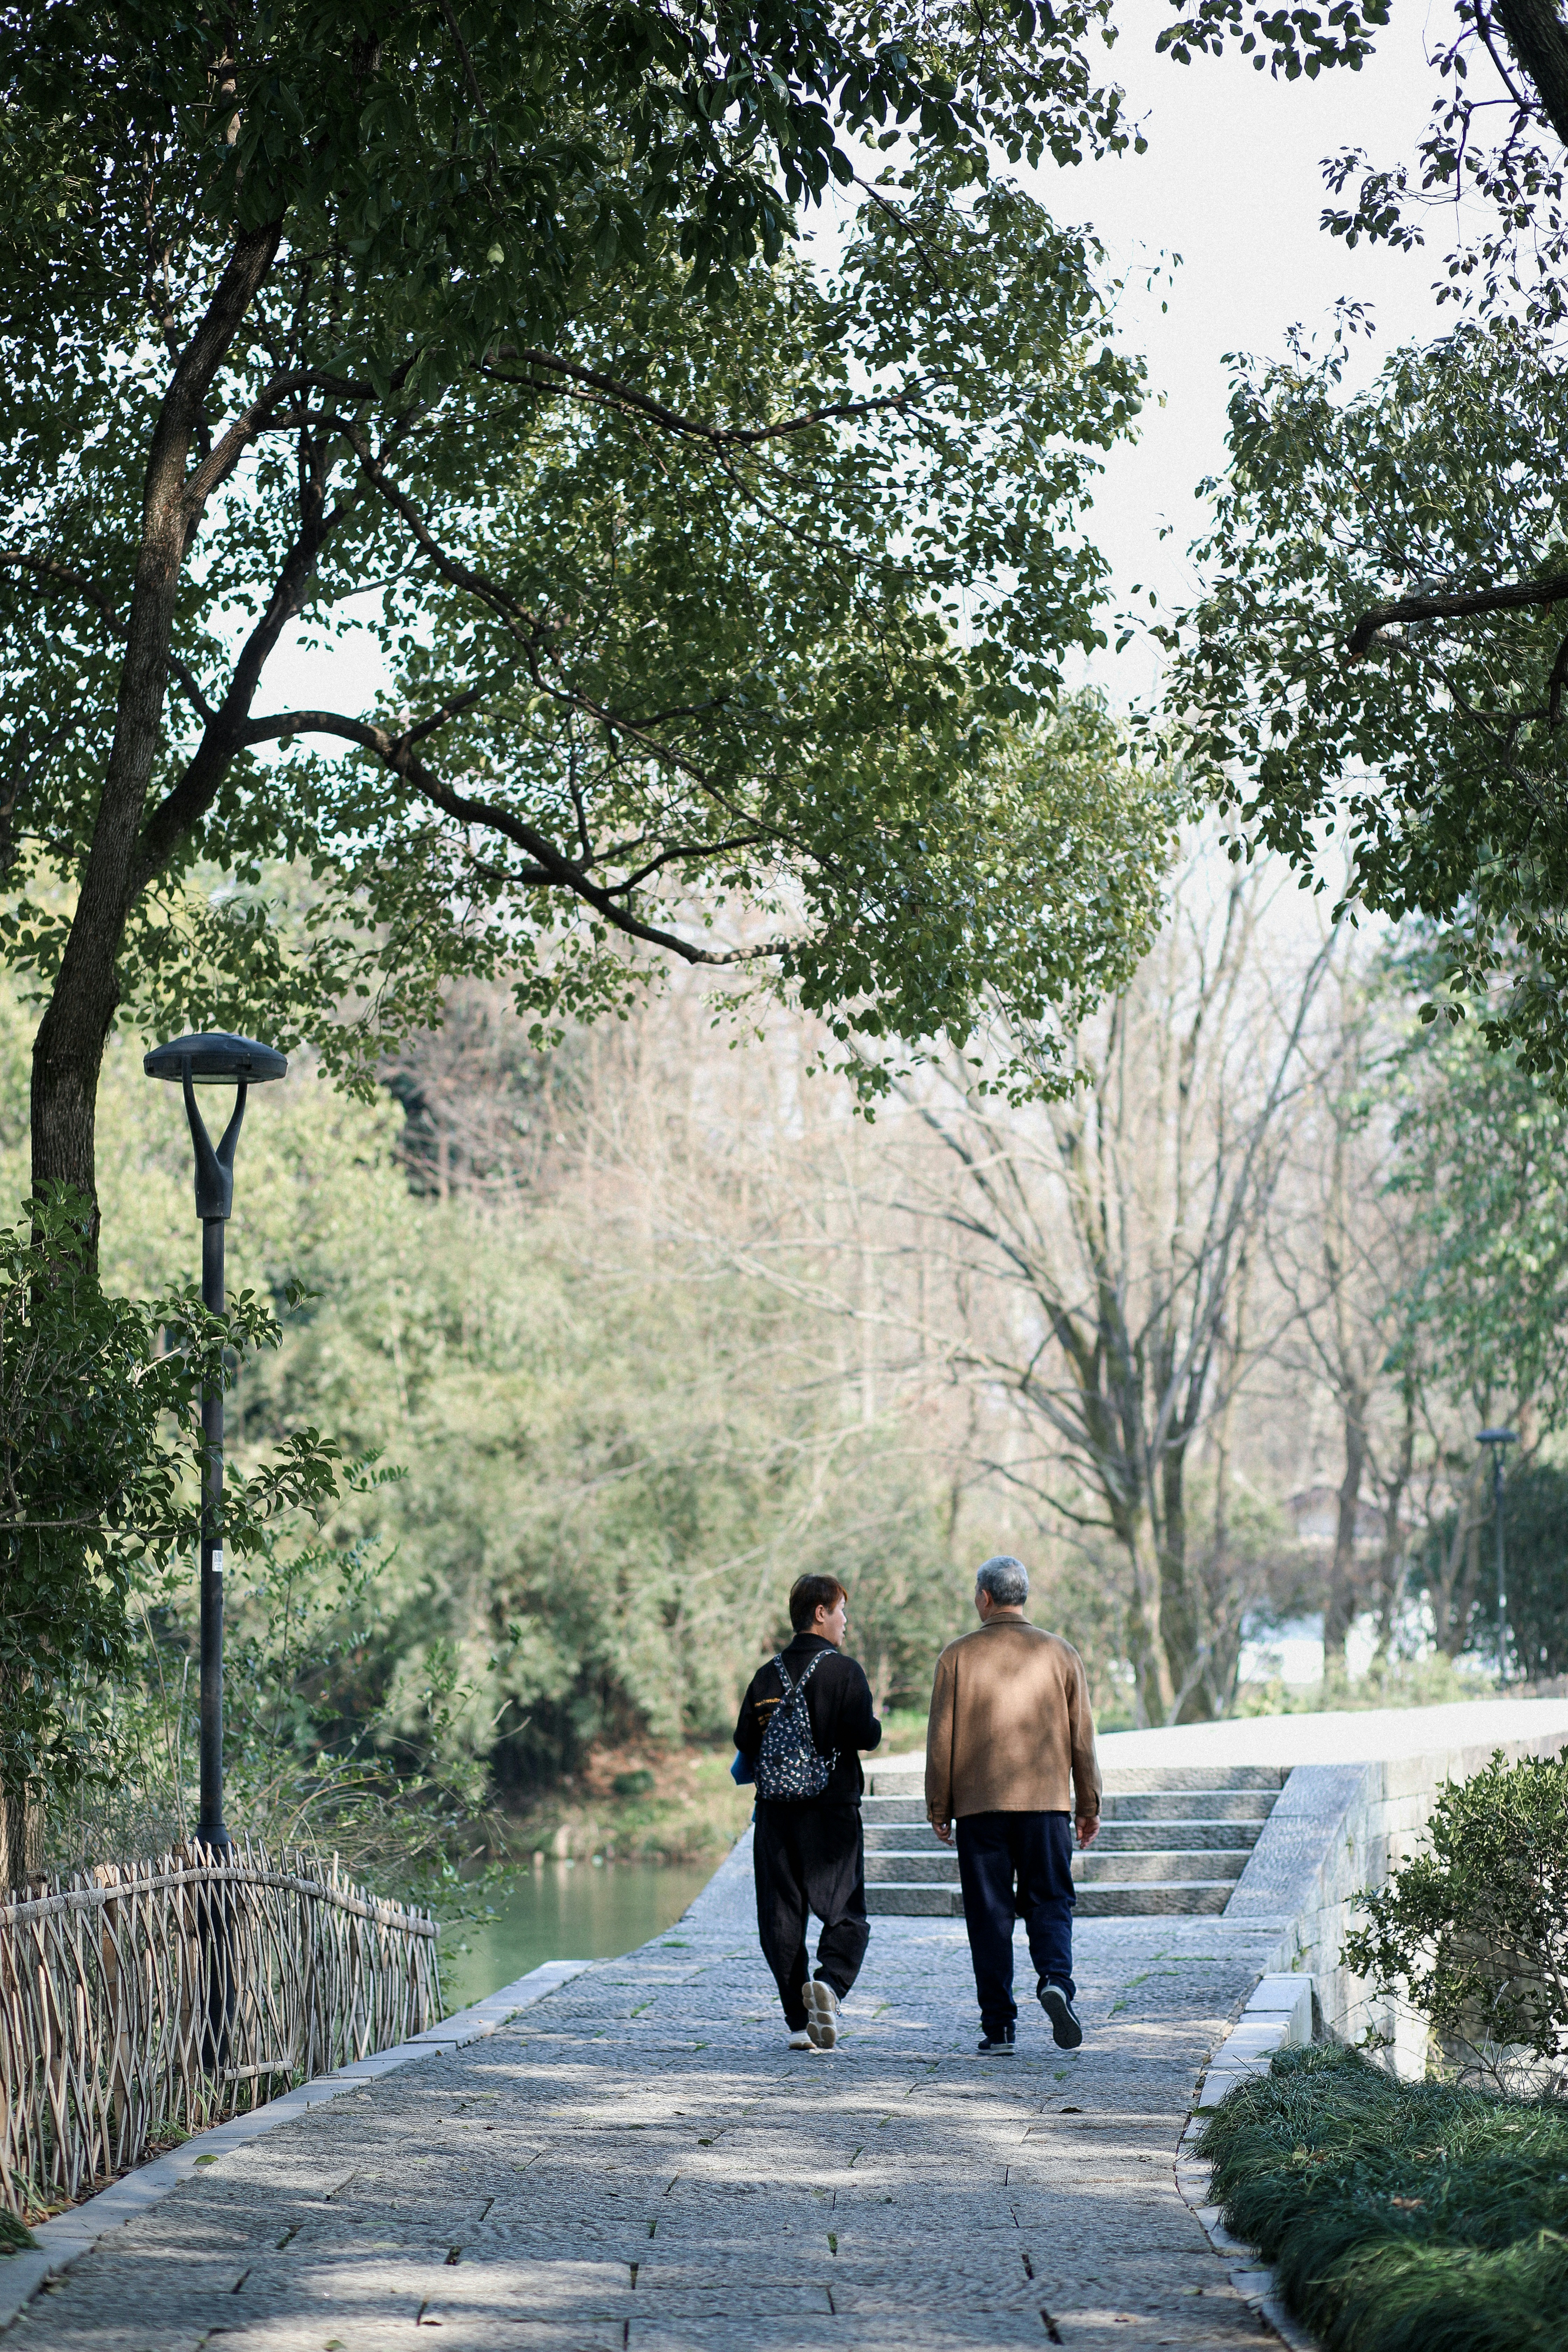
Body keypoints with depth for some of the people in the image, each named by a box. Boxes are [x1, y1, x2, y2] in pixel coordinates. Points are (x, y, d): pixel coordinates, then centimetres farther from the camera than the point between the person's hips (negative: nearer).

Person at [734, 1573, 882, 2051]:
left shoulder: (768, 1675, 7)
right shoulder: (843, 1671, -6)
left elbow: (745, 1742, 4)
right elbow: (865, 1734, -15)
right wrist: (875, 1728, 7)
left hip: (775, 1813, 4)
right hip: (833, 1810, -4)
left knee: (782, 1919, 7)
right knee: (846, 1914, 2)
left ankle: (800, 2023, 4)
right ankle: (830, 1983, -25)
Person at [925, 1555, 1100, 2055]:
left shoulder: (958, 1656, 0)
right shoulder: (1060, 1653, 4)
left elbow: (941, 1737, 0)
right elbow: (1081, 1736, 6)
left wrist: (939, 1808, 7)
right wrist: (1089, 1806, 13)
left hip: (978, 1806, -1)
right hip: (1046, 1802, 1)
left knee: (989, 1914, 4)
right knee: (1048, 1903, 8)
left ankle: (998, 2025, 3)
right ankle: (1056, 1980, -19)